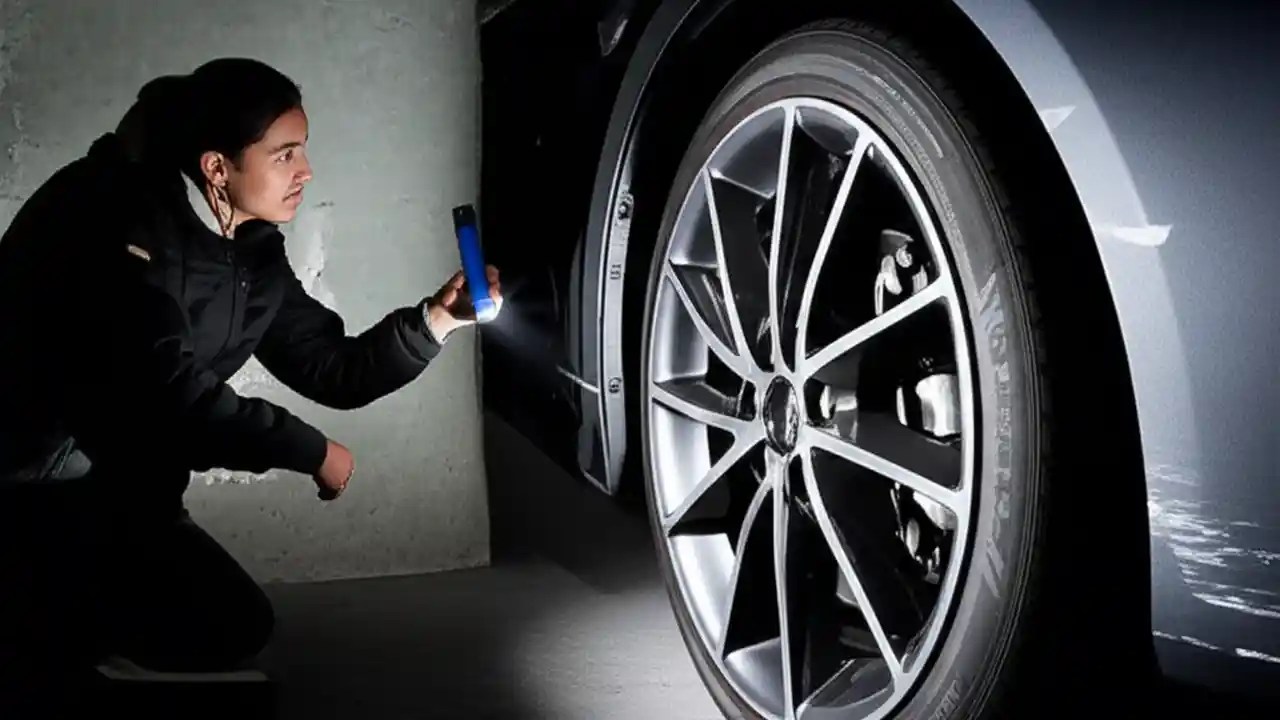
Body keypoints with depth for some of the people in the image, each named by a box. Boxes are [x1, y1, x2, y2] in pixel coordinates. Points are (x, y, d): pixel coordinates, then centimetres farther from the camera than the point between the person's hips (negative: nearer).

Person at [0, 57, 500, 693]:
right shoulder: (120, 219, -23)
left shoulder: (253, 250, 3)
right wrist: (312, 451, -20)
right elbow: (168, 391, -31)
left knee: (230, 620, 13)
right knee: (228, 627, -11)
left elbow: (332, 370, 7)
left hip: (114, 481, 9)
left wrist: (435, 319, -9)